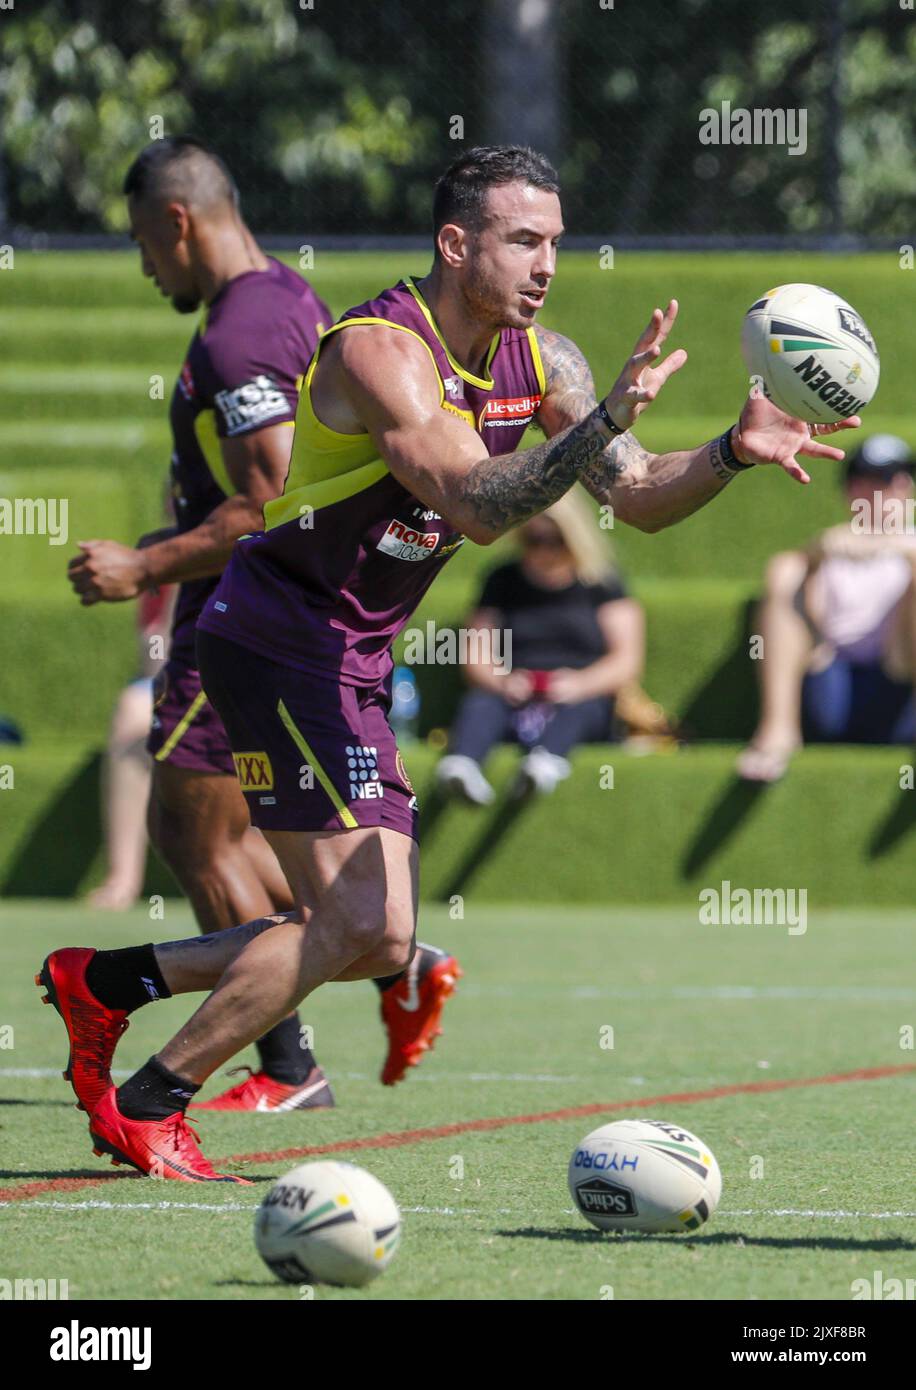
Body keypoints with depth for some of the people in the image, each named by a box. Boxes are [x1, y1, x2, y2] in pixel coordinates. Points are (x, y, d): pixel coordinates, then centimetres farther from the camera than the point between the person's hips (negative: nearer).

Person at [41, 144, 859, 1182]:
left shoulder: (537, 359, 4)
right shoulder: (380, 349, -22)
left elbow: (638, 499, 4)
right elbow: (476, 504, -34)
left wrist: (732, 452, -14)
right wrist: (610, 417, -43)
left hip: (353, 662, 9)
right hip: (279, 640, -9)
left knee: (376, 942, 8)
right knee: (358, 920, -16)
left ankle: (106, 984, 19)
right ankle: (144, 1110, -5)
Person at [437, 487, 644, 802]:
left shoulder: (601, 585, 10)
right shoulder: (504, 583, 17)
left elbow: (627, 662, 2)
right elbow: (477, 659, 14)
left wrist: (580, 683, -18)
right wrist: (503, 681, -10)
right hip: (517, 704, 3)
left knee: (575, 710, -37)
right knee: (479, 702, -30)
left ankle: (546, 761, -72)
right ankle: (460, 763, -63)